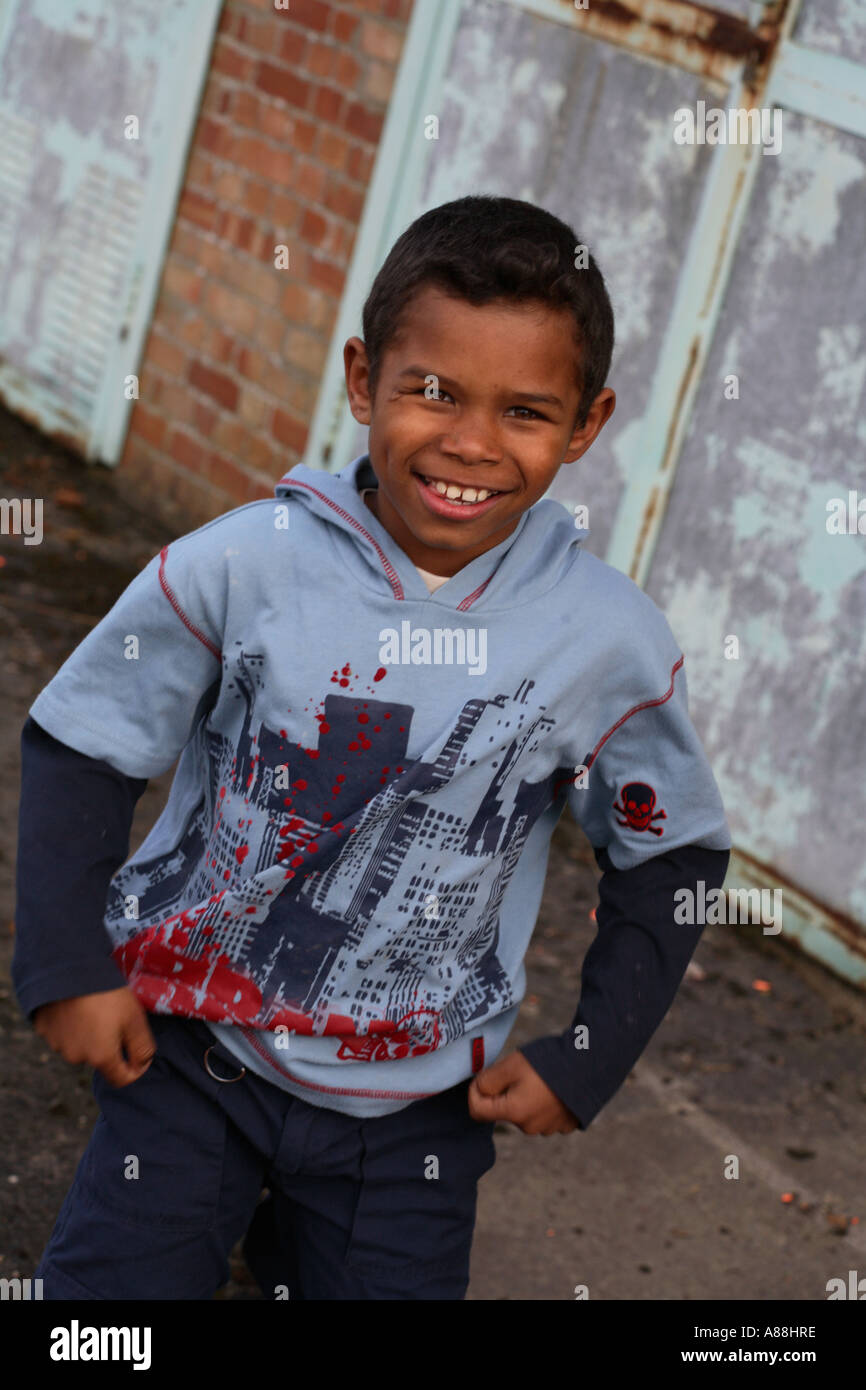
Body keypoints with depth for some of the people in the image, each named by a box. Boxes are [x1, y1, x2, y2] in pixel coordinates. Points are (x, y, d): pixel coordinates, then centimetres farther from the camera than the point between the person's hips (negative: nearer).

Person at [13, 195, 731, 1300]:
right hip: (192, 1041, -1)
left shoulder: (608, 640, -12)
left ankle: (289, 1229, 41)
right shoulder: (242, 566, -16)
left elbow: (671, 852, 3)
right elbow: (78, 747, -4)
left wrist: (590, 1058, -2)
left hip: (417, 1098, 1)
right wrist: (67, 966, -9)